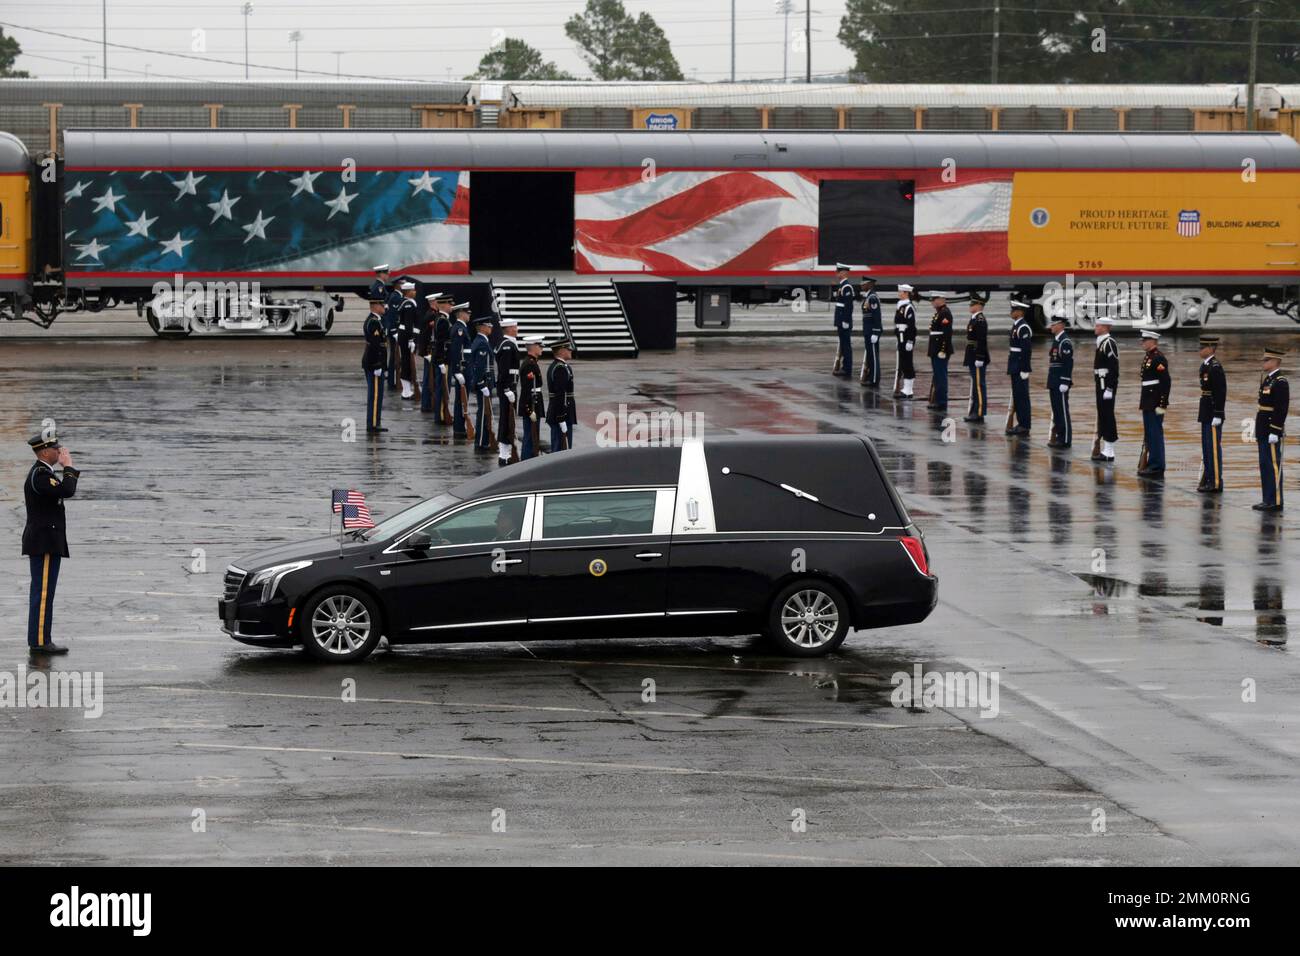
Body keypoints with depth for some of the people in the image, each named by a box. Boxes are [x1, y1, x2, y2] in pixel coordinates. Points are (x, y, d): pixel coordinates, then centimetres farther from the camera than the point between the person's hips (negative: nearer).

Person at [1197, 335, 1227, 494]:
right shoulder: (1205, 366, 13)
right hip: (1206, 413, 10)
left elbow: (1221, 393, -20)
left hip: (1213, 413, -10)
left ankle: (1216, 482, -2)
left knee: (1214, 447, -5)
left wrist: (1217, 415, -21)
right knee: (1206, 447, 15)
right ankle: (1208, 480, 22)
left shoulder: (1216, 368, -17)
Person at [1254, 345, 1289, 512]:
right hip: (1263, 431, 10)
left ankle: (1275, 502, -3)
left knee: (1273, 466, -6)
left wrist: (1274, 432, -21)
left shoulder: (1280, 383, -15)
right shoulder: (1267, 379, 15)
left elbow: (1282, 410, -19)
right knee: (1265, 466, 12)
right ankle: (1268, 500, 17)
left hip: (1272, 431, -10)